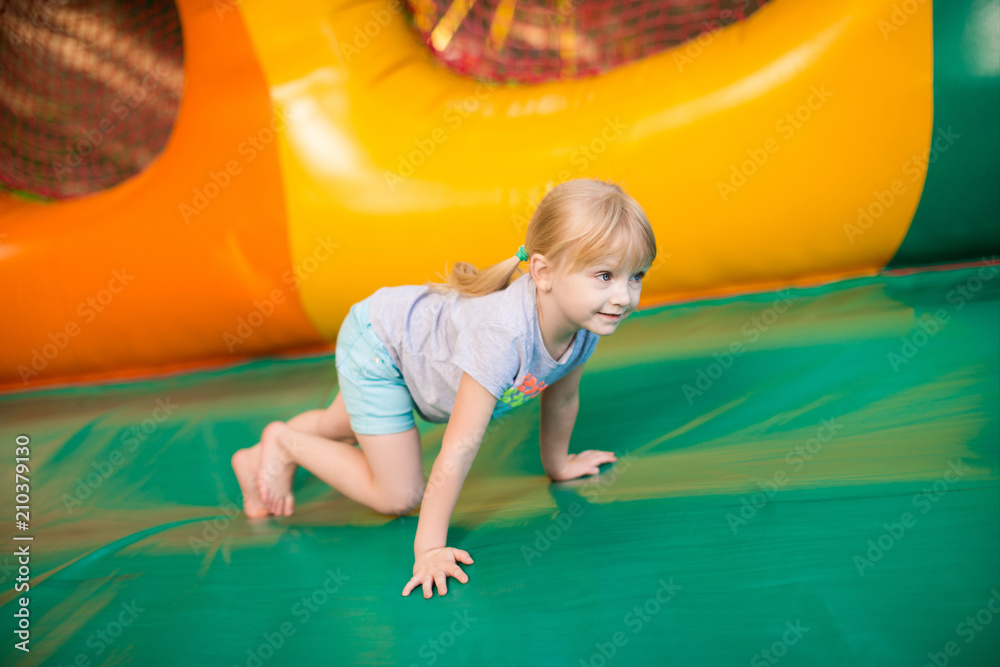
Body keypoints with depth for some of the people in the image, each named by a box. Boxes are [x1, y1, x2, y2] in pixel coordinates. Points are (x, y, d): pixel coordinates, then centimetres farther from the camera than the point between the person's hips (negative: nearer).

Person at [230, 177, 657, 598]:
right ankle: (283, 443, 14)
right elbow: (460, 446, -40)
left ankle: (260, 460, 54)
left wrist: (557, 464, 15)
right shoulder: (503, 333, -45)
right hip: (376, 346, -8)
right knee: (400, 496, -4)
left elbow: (562, 397, 0)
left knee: (340, 428, 30)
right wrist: (429, 548, -34)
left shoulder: (586, 316, -21)